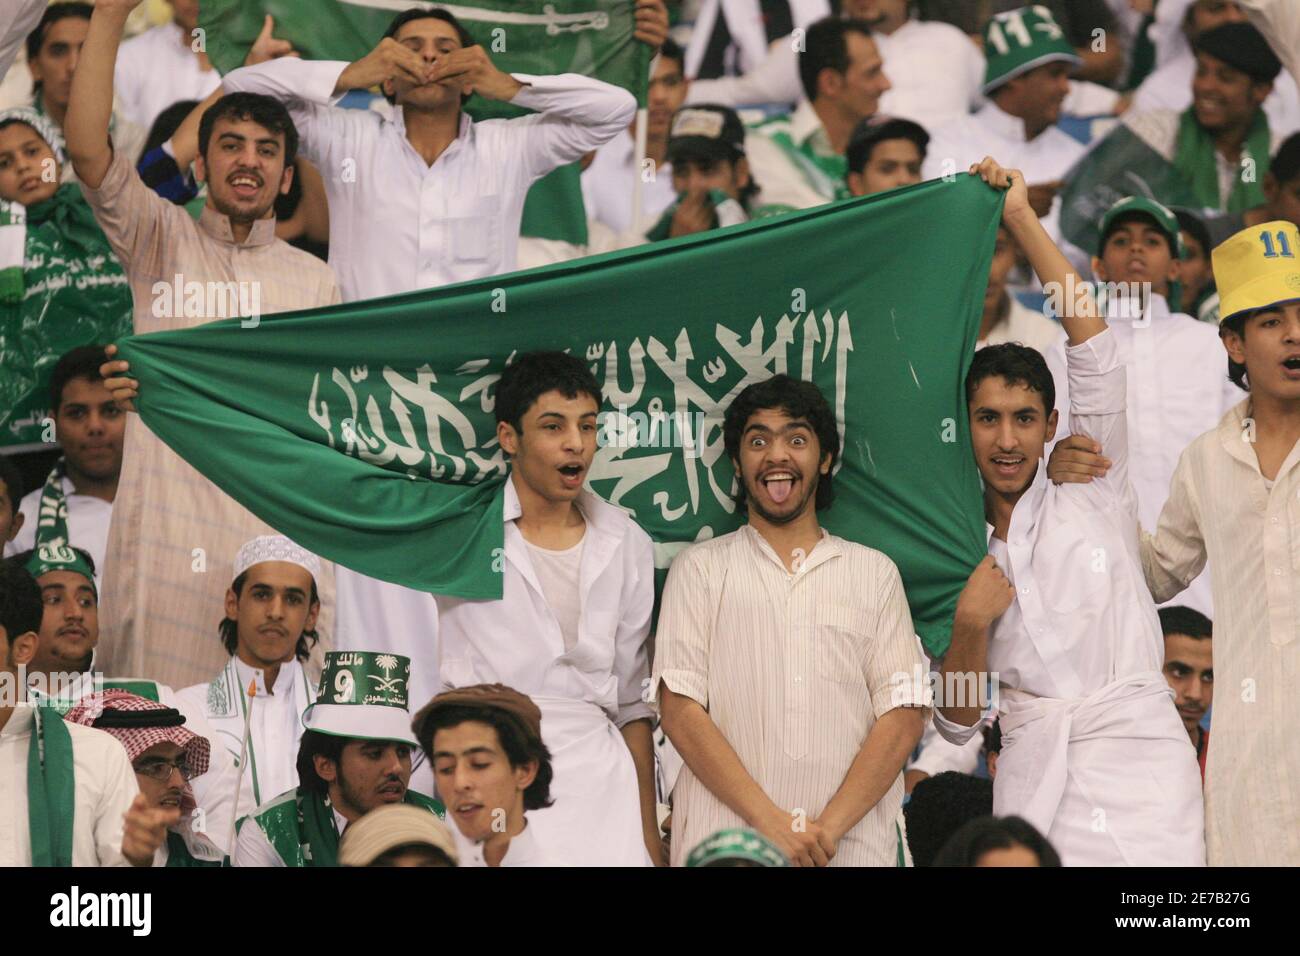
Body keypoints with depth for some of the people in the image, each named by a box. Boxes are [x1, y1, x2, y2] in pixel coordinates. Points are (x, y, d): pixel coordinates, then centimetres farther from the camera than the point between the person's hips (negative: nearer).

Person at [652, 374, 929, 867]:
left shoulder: (875, 573, 13)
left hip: (855, 845, 1)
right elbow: (679, 710, -1)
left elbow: (904, 715, 3)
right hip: (724, 844, -1)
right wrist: (770, 821, -12)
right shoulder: (699, 568, 9)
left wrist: (830, 827, -10)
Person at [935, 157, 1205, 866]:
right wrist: (970, 627, -7)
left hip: (1138, 759, -2)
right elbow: (955, 720, 10)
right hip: (1034, 775, 2)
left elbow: (1092, 342, -3)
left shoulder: (1093, 493, 7)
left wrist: (1021, 217, -4)